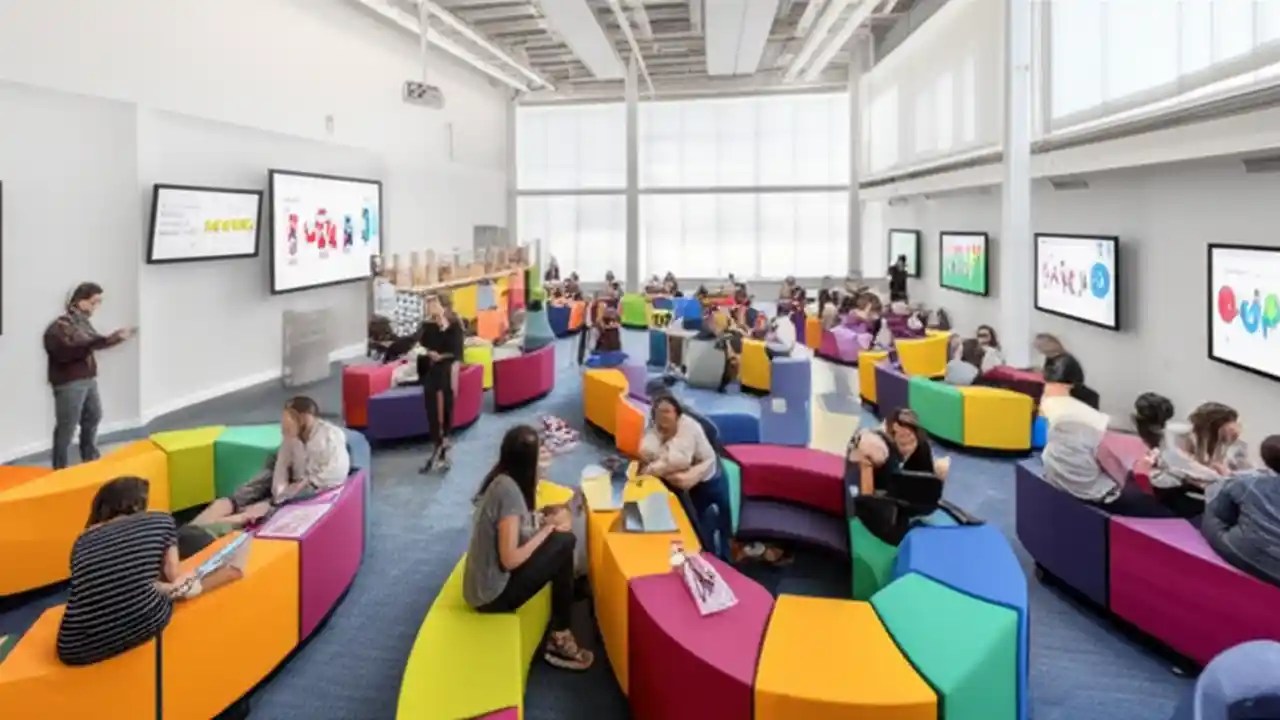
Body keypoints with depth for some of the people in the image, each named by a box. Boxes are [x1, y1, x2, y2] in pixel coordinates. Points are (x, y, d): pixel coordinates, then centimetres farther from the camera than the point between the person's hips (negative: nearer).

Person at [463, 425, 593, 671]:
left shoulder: (500, 479, 1)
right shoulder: (508, 490, -24)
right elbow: (511, 559, -24)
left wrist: (544, 521, -1)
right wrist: (548, 529, -13)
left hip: (482, 584, 8)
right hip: (492, 594, -8)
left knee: (560, 539, 6)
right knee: (564, 543, -10)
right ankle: (559, 637, 3)